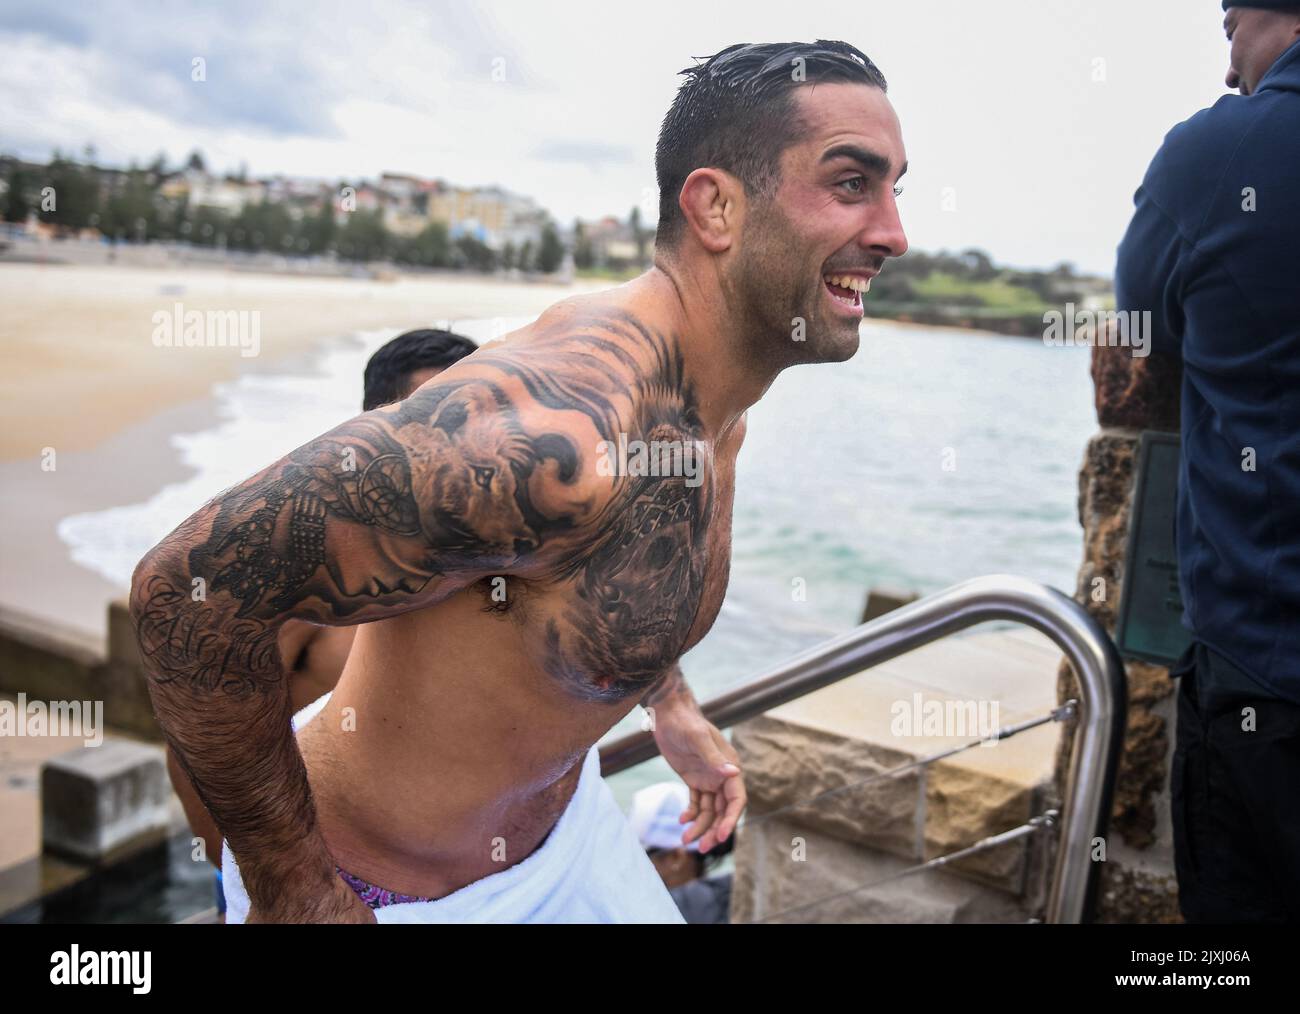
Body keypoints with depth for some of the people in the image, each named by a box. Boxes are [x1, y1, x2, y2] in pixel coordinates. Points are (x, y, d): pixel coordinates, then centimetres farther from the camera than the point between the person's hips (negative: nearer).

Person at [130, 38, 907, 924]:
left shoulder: (713, 405, -5)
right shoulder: (548, 431, -35)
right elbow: (189, 583, -32)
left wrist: (670, 703, 14)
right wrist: (291, 886, -23)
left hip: (561, 817, 8)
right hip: (383, 888, -7)